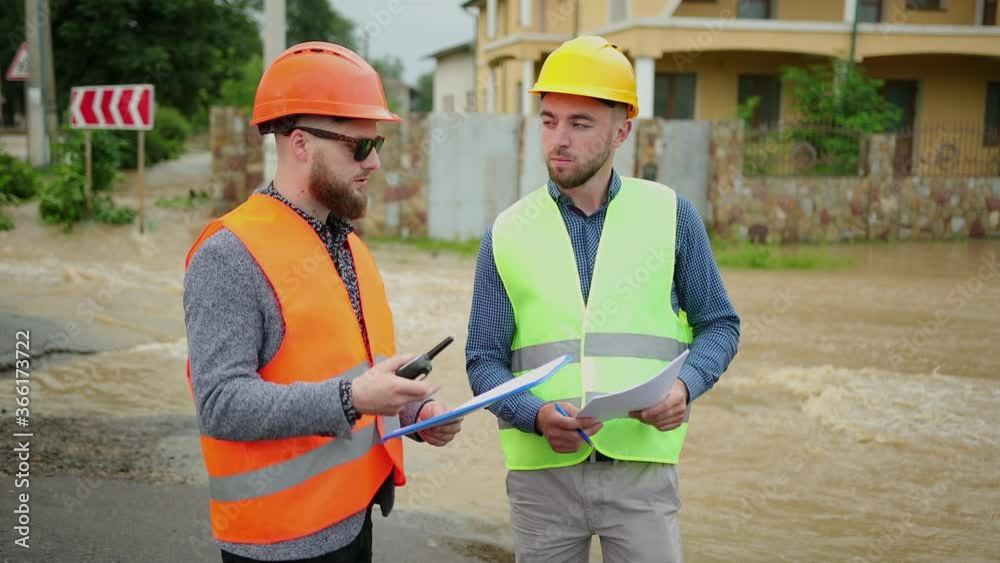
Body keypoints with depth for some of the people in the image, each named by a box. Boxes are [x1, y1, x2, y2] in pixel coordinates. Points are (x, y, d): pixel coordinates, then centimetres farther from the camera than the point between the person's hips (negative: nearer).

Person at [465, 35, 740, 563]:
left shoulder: (670, 214, 1)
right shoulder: (507, 234, 2)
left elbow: (718, 325, 8)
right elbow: (484, 360, 4)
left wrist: (685, 385, -12)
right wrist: (536, 415, -15)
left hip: (642, 465, 0)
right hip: (540, 472, 1)